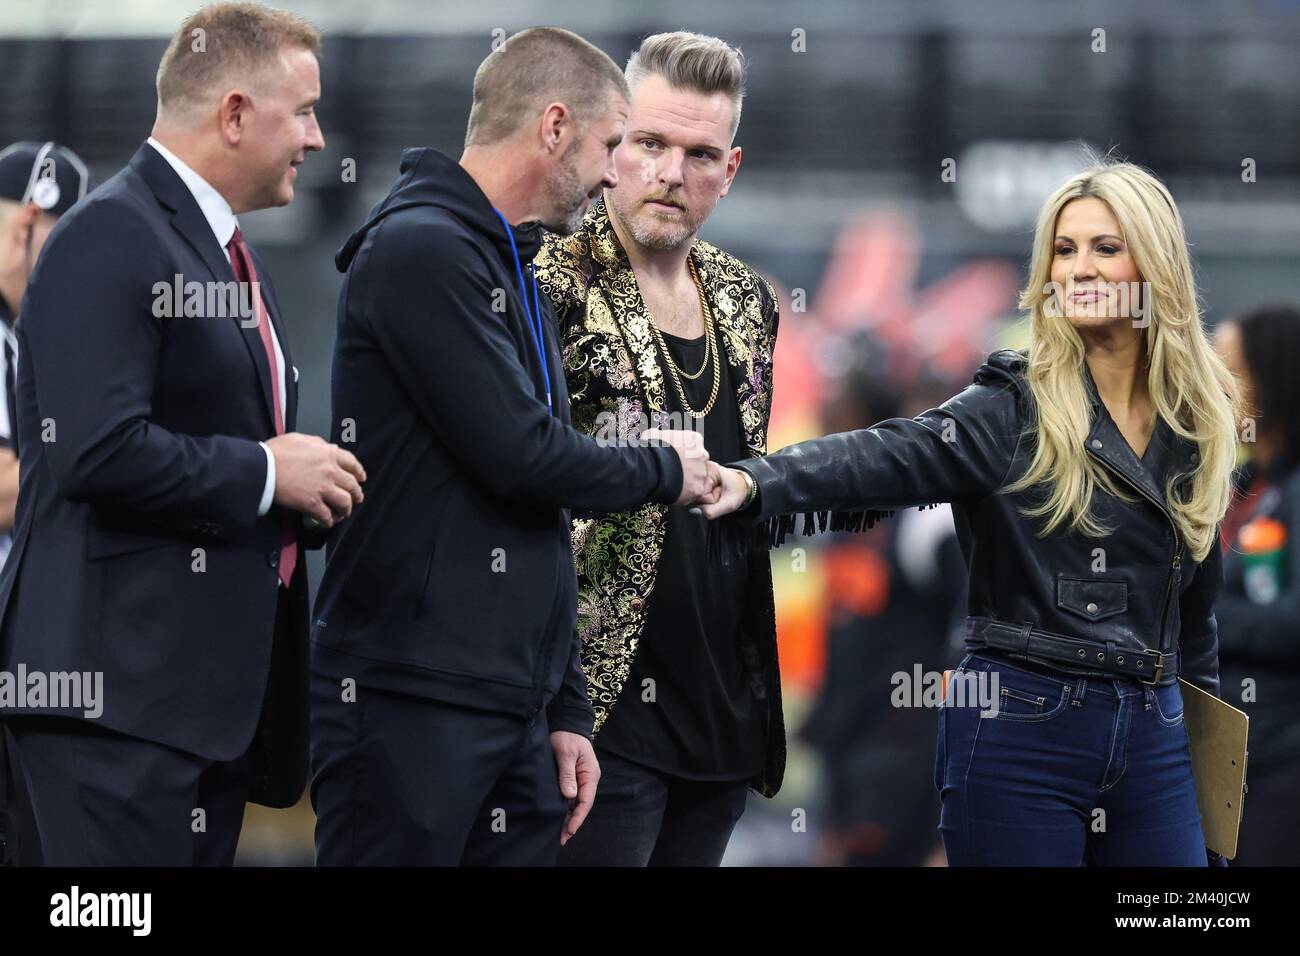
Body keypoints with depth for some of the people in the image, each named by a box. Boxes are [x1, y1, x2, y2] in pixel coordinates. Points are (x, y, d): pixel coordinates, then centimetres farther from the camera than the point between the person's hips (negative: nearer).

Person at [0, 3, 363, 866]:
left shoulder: (224, 248, 20)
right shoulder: (112, 238, -13)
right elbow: (98, 452, -23)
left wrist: (309, 483, 10)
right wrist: (264, 472, -13)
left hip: (219, 687, 10)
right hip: (122, 685, -10)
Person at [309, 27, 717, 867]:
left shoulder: (520, 279, 21)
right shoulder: (421, 248, -10)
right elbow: (519, 455, -17)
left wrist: (567, 712, 19)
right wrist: (661, 470, 1)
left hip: (515, 713, 9)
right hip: (412, 704, -9)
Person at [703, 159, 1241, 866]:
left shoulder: (1199, 421, 9)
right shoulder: (1016, 408, -6)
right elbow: (899, 454, -23)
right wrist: (754, 482, -39)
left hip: (1154, 735, 5)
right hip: (1021, 725, -4)